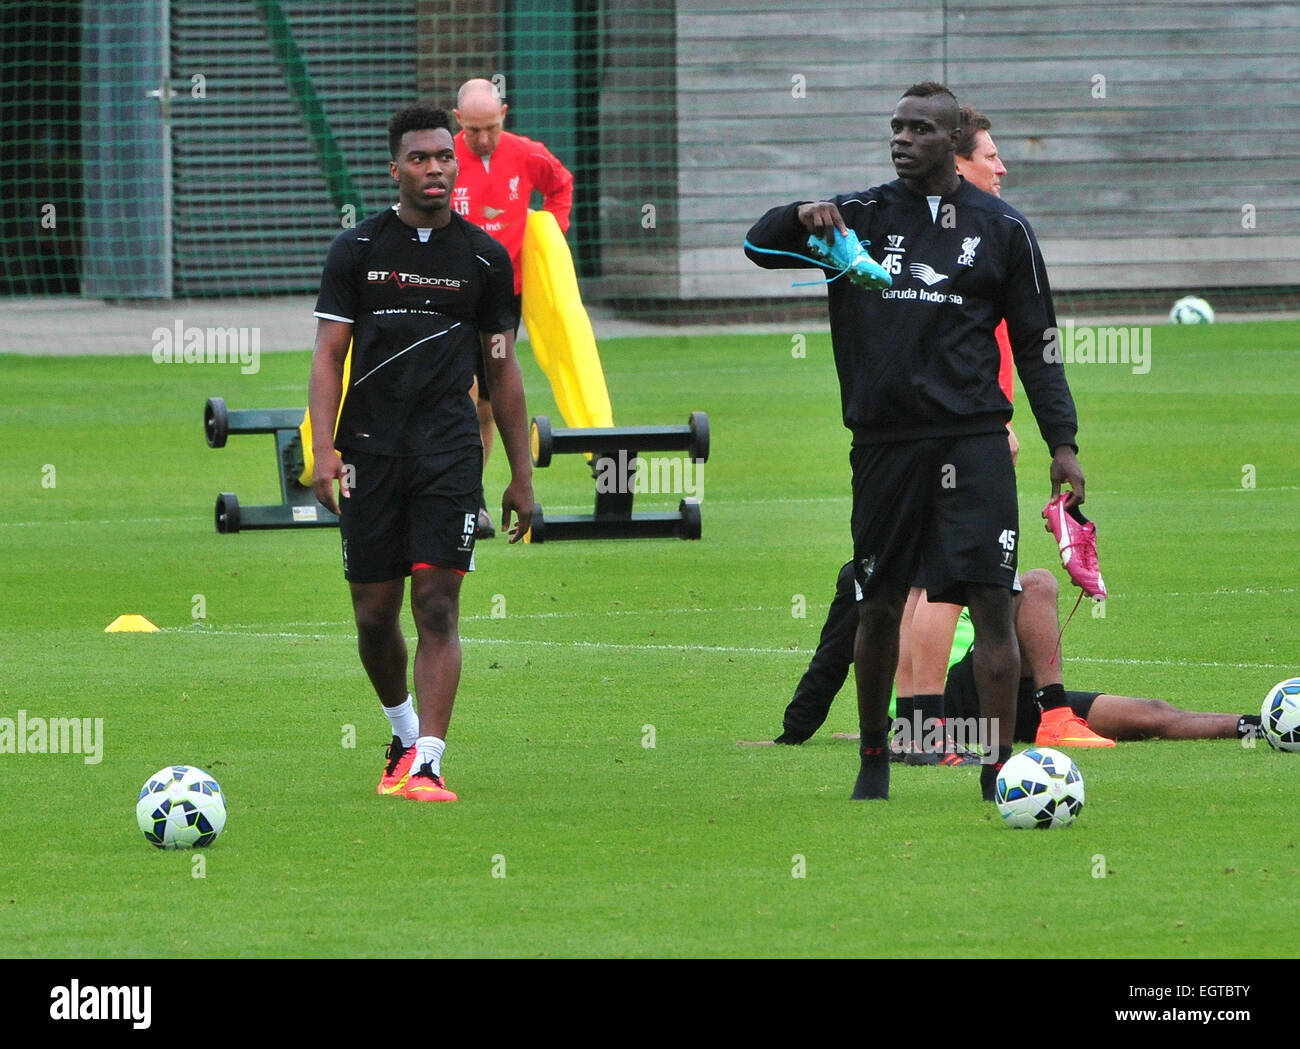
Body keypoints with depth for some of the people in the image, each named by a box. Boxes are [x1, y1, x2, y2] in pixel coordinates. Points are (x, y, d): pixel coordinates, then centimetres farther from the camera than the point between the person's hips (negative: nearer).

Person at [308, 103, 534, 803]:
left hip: (450, 452, -1)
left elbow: (502, 370, 12)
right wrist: (324, 449, -12)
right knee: (374, 615, 5)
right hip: (370, 449, 1)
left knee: (437, 608, -12)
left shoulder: (484, 258, 7)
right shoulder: (356, 249, 4)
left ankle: (424, 764, -15)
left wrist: (522, 476, 11)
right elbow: (328, 353, 1)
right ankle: (405, 733, 30)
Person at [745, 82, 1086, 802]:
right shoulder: (860, 215, 9)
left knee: (991, 604, -10)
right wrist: (802, 217, -19)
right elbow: (759, 247, 3)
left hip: (972, 438, -1)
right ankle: (873, 758, 25)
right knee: (879, 608, 8)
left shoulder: (1001, 228, 7)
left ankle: (998, 775, -7)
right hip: (883, 439, 1)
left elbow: (1036, 343, 10)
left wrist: (1061, 442, 3)